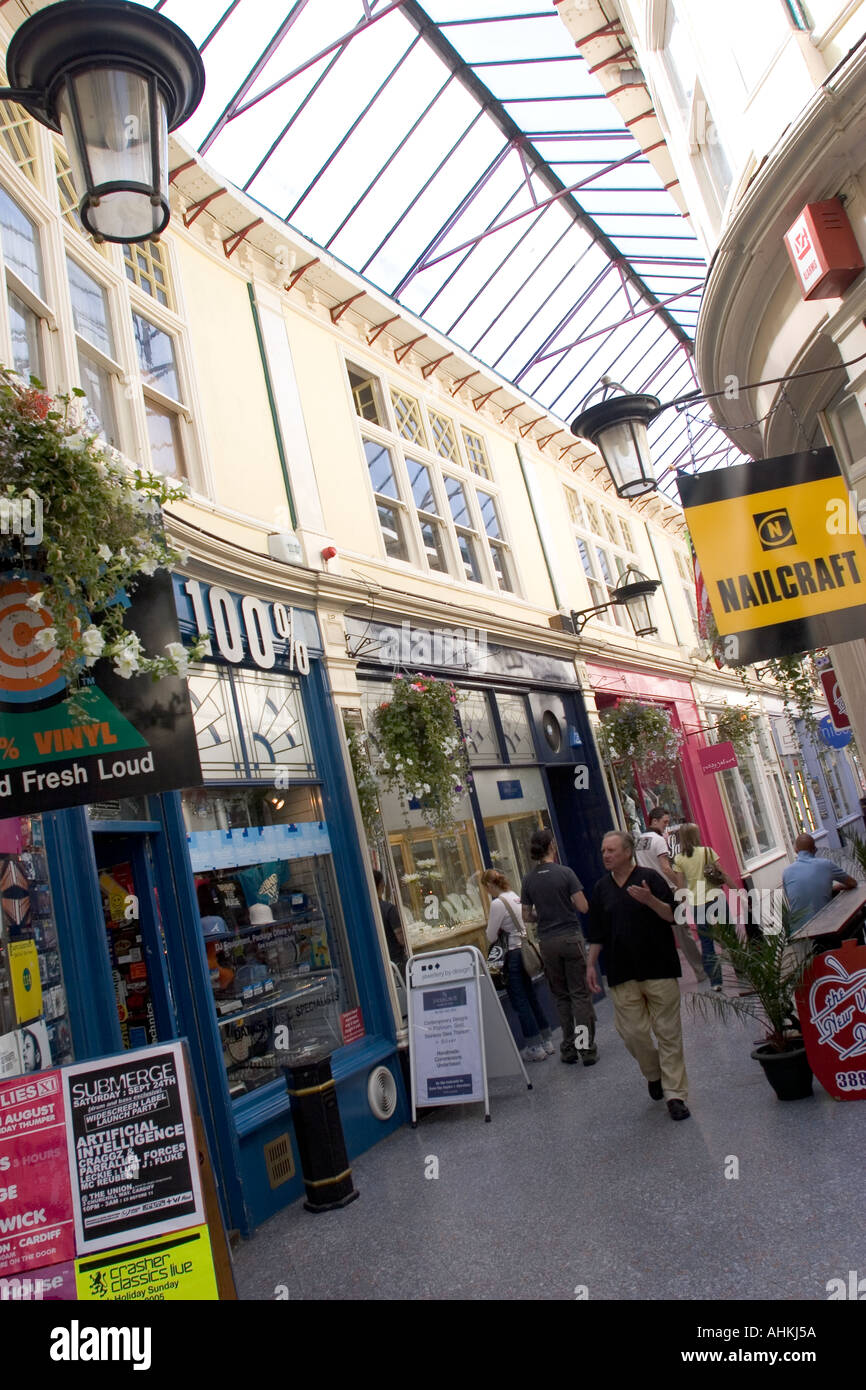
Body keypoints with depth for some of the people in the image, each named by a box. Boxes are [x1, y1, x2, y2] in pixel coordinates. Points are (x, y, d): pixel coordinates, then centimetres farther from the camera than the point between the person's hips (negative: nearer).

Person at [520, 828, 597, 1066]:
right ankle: (586, 1048, 2)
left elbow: (526, 917, 3)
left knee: (561, 996, 14)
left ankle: (568, 1048, 18)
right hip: (571, 938, -3)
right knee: (580, 994, 3)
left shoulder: (529, 880, 0)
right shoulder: (565, 873, -10)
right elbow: (583, 907, -10)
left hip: (547, 943, 3)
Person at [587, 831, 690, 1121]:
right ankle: (653, 1074, 30)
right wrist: (591, 964, 10)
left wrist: (650, 900, -25)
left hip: (659, 967, -3)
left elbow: (673, 915, -9)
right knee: (632, 1032, 2)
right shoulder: (602, 888, 10)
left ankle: (675, 1094, 10)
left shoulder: (649, 878, -3)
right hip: (622, 973, 4)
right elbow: (597, 932, 15)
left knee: (668, 1032, 1)